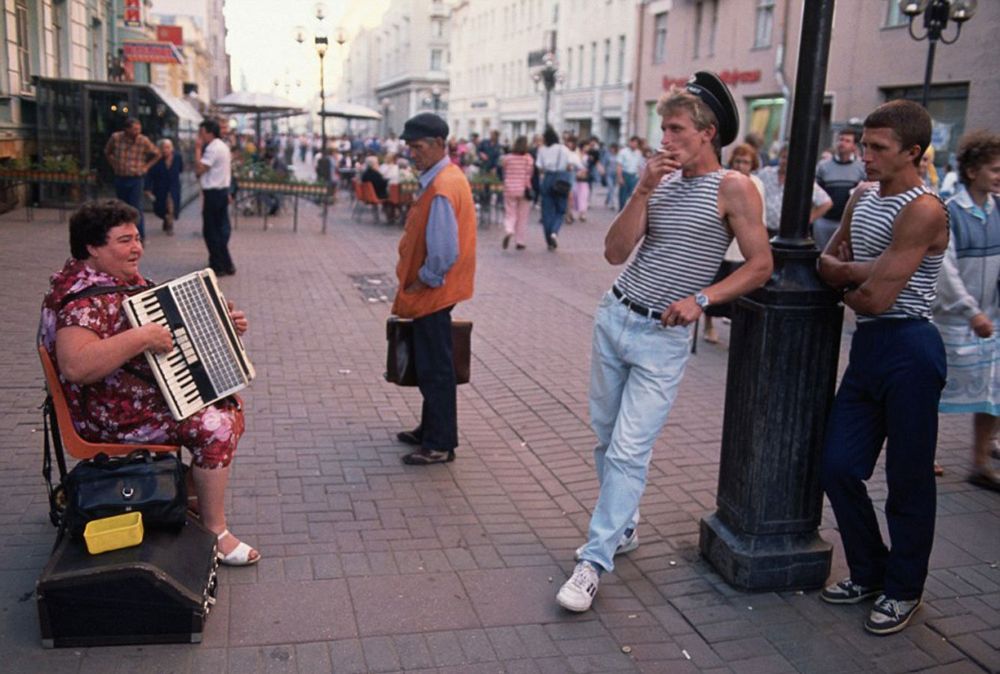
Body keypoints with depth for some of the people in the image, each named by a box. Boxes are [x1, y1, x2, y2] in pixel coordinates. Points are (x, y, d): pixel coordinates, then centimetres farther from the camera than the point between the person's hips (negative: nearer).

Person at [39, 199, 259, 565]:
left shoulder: (126, 279, 8)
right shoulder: (83, 299, -23)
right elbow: (75, 366, -39)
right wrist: (140, 337, -36)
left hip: (151, 389, 10)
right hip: (112, 413, -10)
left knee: (229, 406, 9)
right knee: (215, 427, -20)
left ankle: (198, 486, 22)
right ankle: (216, 534, -8)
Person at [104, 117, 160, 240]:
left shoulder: (144, 141, -9)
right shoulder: (115, 137, -4)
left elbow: (157, 154, 6)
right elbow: (107, 152, 16)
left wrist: (146, 166, -1)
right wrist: (114, 165, 7)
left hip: (136, 180, -3)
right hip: (120, 178, 3)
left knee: (136, 210, -9)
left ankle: (140, 237, -3)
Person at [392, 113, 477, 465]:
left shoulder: (442, 190, -23)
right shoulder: (445, 176, 9)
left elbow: (444, 253, -27)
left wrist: (420, 283, -13)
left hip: (433, 292, -10)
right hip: (433, 292, 10)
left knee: (435, 369, 1)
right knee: (430, 366, 20)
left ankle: (440, 444, 13)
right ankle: (430, 429, 34)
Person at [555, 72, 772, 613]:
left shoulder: (732, 188, -7)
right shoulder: (660, 180, 7)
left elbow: (759, 265, -7)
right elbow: (615, 252, -1)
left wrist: (700, 297, -18)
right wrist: (643, 190, -11)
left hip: (663, 337, -6)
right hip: (613, 318, 6)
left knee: (629, 451, -8)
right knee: (606, 437, 13)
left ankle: (595, 560, 0)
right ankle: (622, 528, 33)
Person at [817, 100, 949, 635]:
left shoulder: (922, 211, -15)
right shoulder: (862, 197, 11)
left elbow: (877, 299, -20)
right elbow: (826, 261, 15)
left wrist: (847, 288, 1)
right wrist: (860, 273, -6)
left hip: (908, 350, -8)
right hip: (867, 345, 8)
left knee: (908, 480, 5)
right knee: (838, 465, 8)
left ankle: (903, 591, 23)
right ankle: (870, 572, 28)